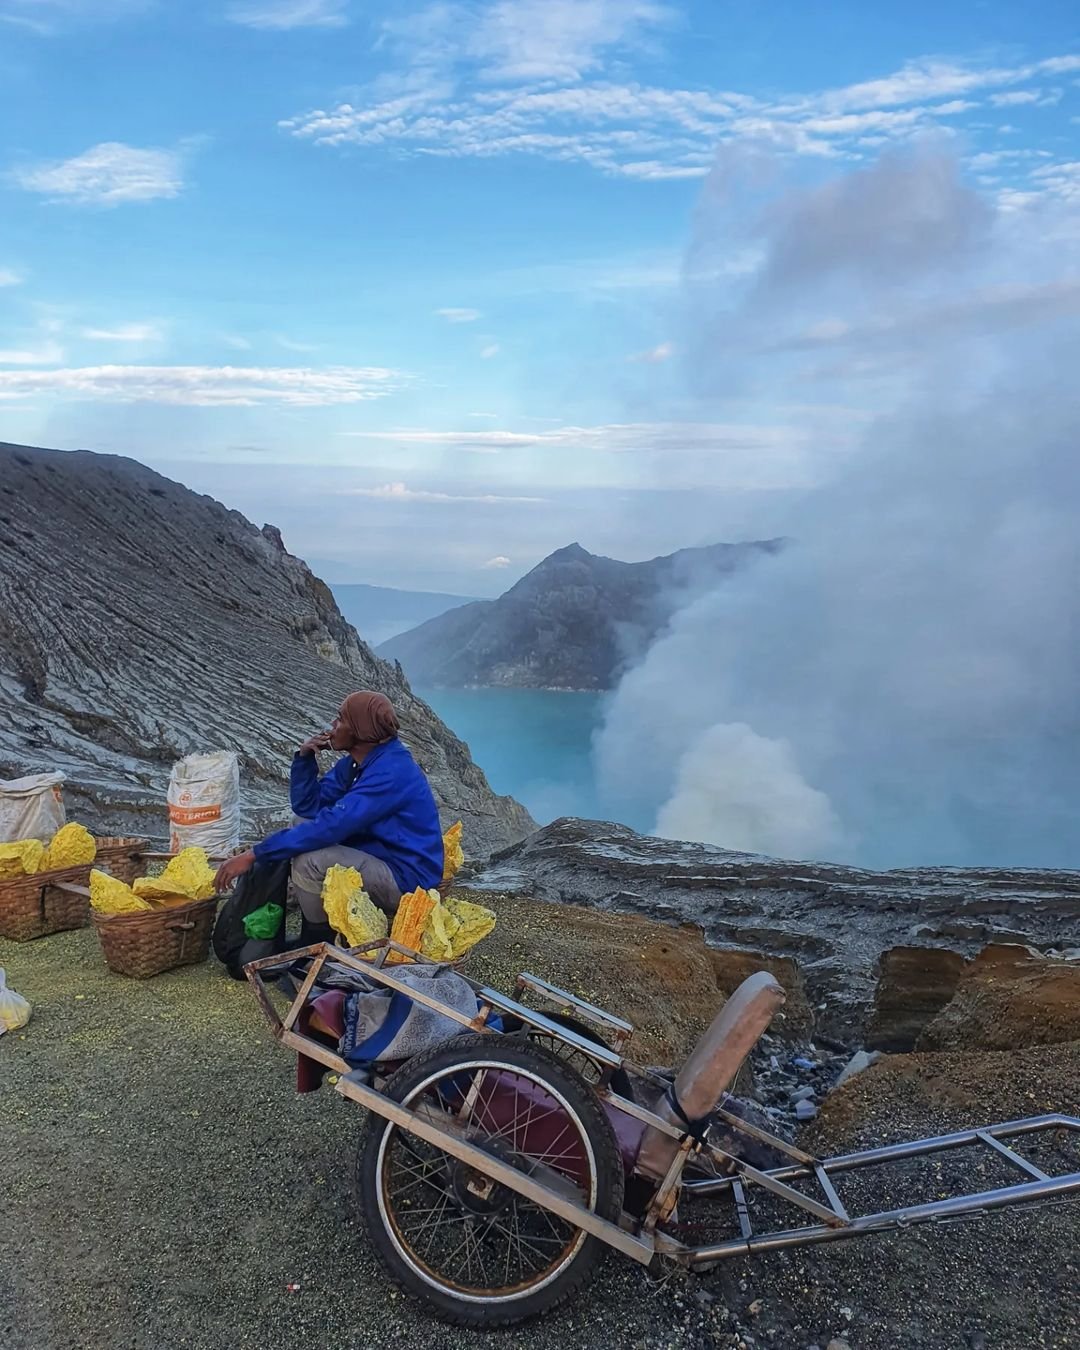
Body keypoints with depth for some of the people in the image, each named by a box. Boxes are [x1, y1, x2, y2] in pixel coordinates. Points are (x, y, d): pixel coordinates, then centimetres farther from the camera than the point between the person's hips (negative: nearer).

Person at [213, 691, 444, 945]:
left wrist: (253, 855, -28)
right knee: (302, 830, 13)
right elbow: (307, 807, 9)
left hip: (408, 880, -10)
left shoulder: (391, 771, -25)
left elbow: (330, 826, -31)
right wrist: (304, 758, -8)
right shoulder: (356, 762, 5)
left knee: (309, 862, -25)